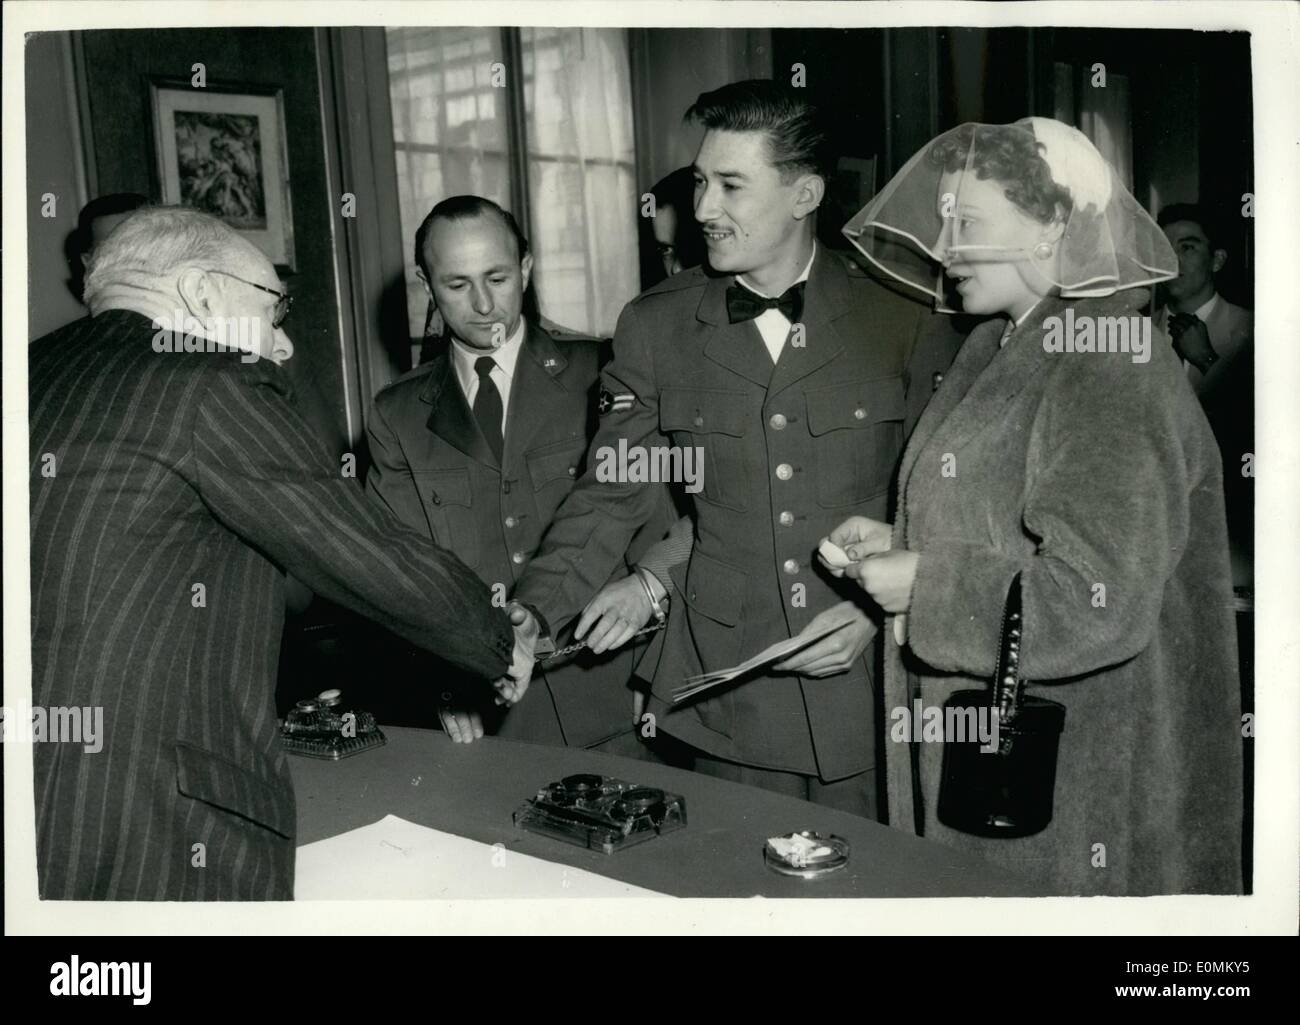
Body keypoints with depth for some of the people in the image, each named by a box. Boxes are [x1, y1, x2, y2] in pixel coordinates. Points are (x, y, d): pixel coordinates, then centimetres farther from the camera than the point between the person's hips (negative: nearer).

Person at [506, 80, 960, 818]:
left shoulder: (901, 318, -3)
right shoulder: (654, 328, 1)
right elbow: (611, 497, 1)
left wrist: (880, 611, -10)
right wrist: (532, 617, -11)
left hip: (872, 678, -1)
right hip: (728, 688, 1)